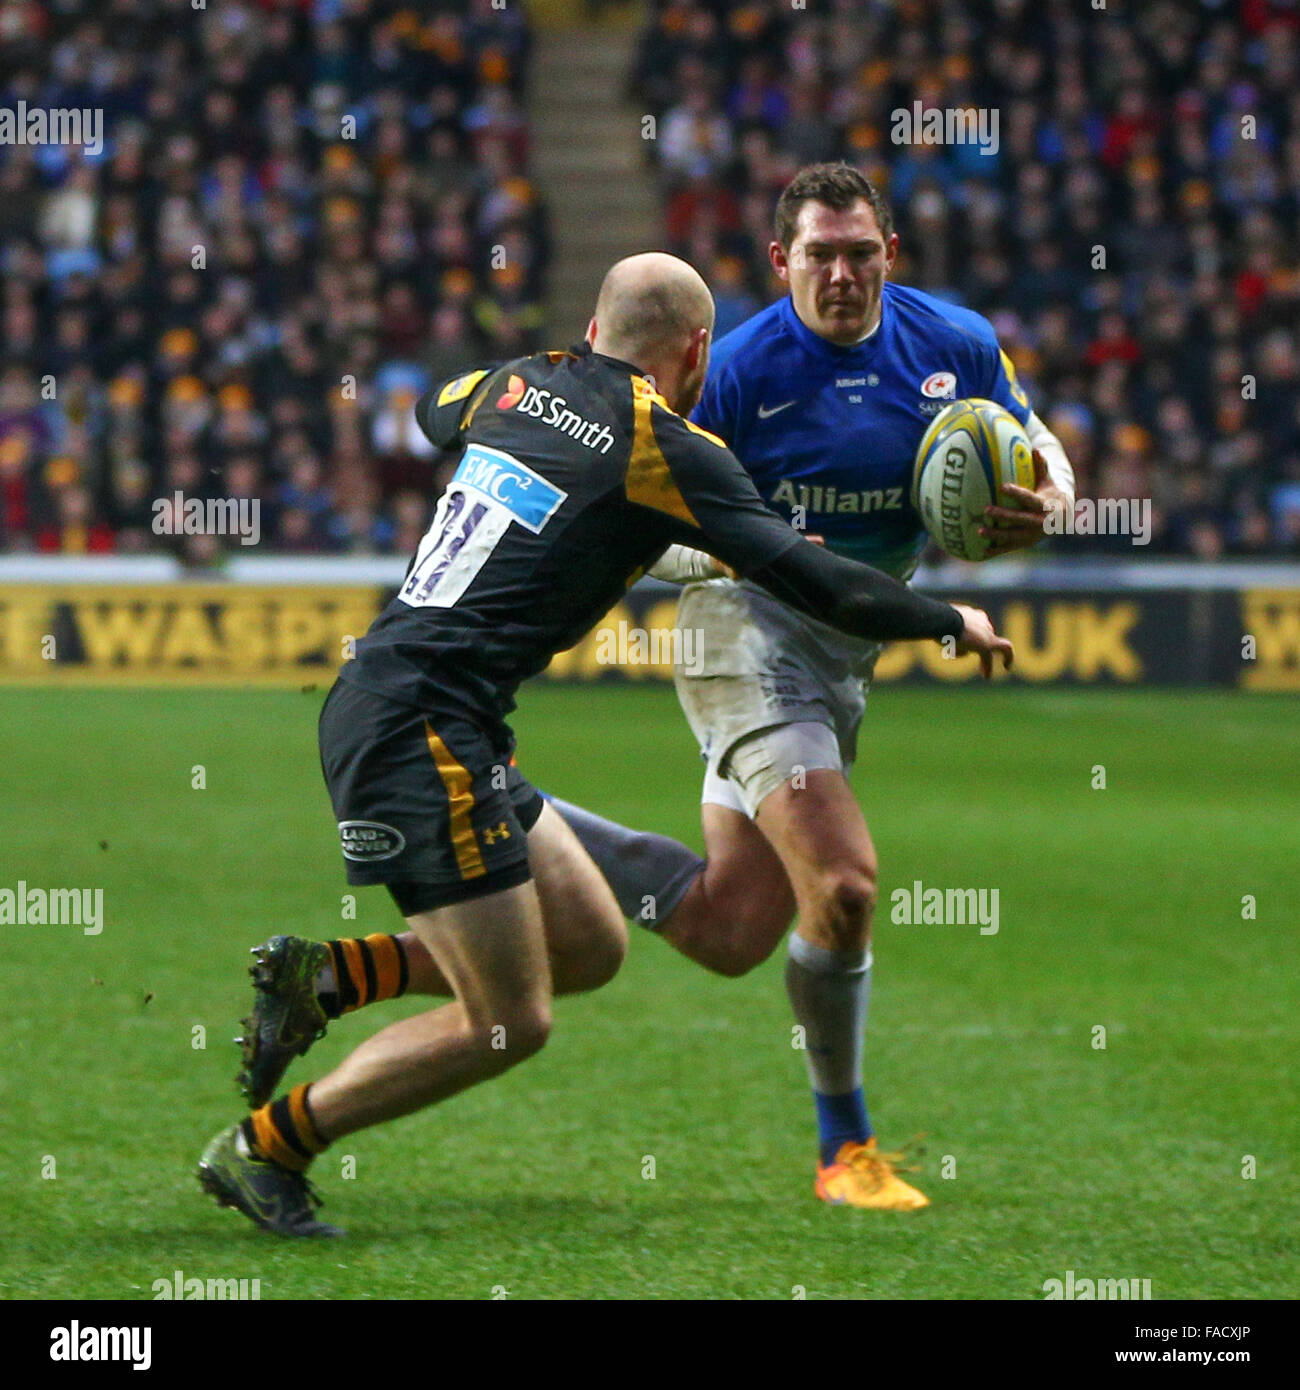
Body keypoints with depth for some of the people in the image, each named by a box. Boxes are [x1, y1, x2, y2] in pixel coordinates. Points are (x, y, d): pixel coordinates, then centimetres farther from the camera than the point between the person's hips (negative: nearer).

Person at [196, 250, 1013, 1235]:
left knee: (592, 946, 13)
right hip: (423, 734, -9)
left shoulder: (525, 381, 12)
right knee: (511, 1023, -3)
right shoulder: (667, 449, -7)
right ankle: (263, 1147, 2)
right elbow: (808, 580, -8)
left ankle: (324, 977, 12)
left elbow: (436, 411, 36)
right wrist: (953, 622, 7)